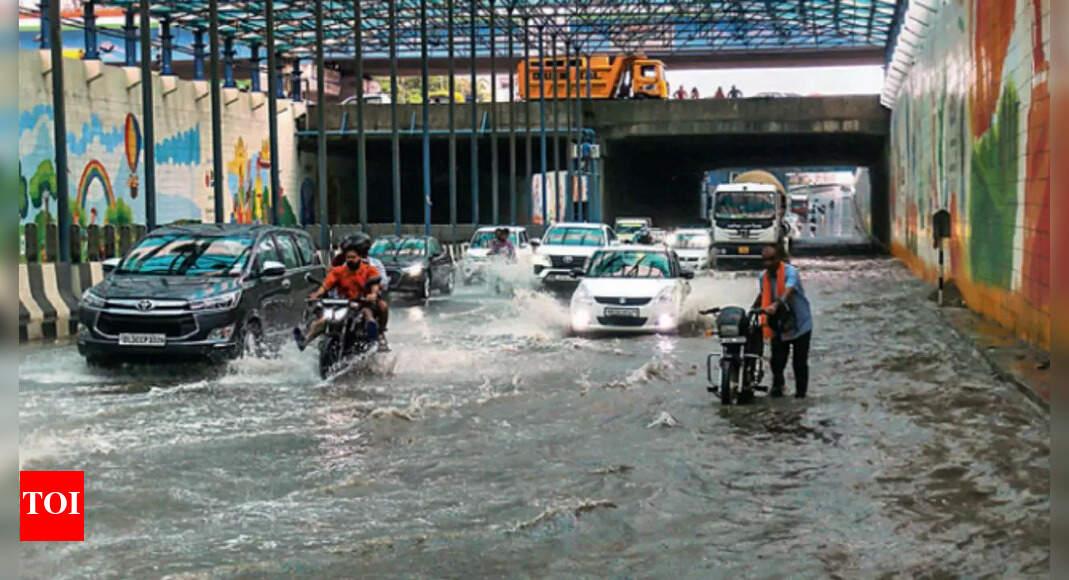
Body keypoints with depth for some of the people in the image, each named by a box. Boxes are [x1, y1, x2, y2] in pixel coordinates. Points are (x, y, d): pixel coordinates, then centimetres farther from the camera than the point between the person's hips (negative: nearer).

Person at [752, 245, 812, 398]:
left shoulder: (790, 272, -18)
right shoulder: (764, 276, 3)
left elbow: (788, 291, -37)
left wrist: (776, 305, -54)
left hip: (799, 324, -5)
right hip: (778, 326, 5)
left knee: (800, 362, 2)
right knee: (777, 360, 0)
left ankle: (801, 391, 14)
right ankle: (777, 387, 16)